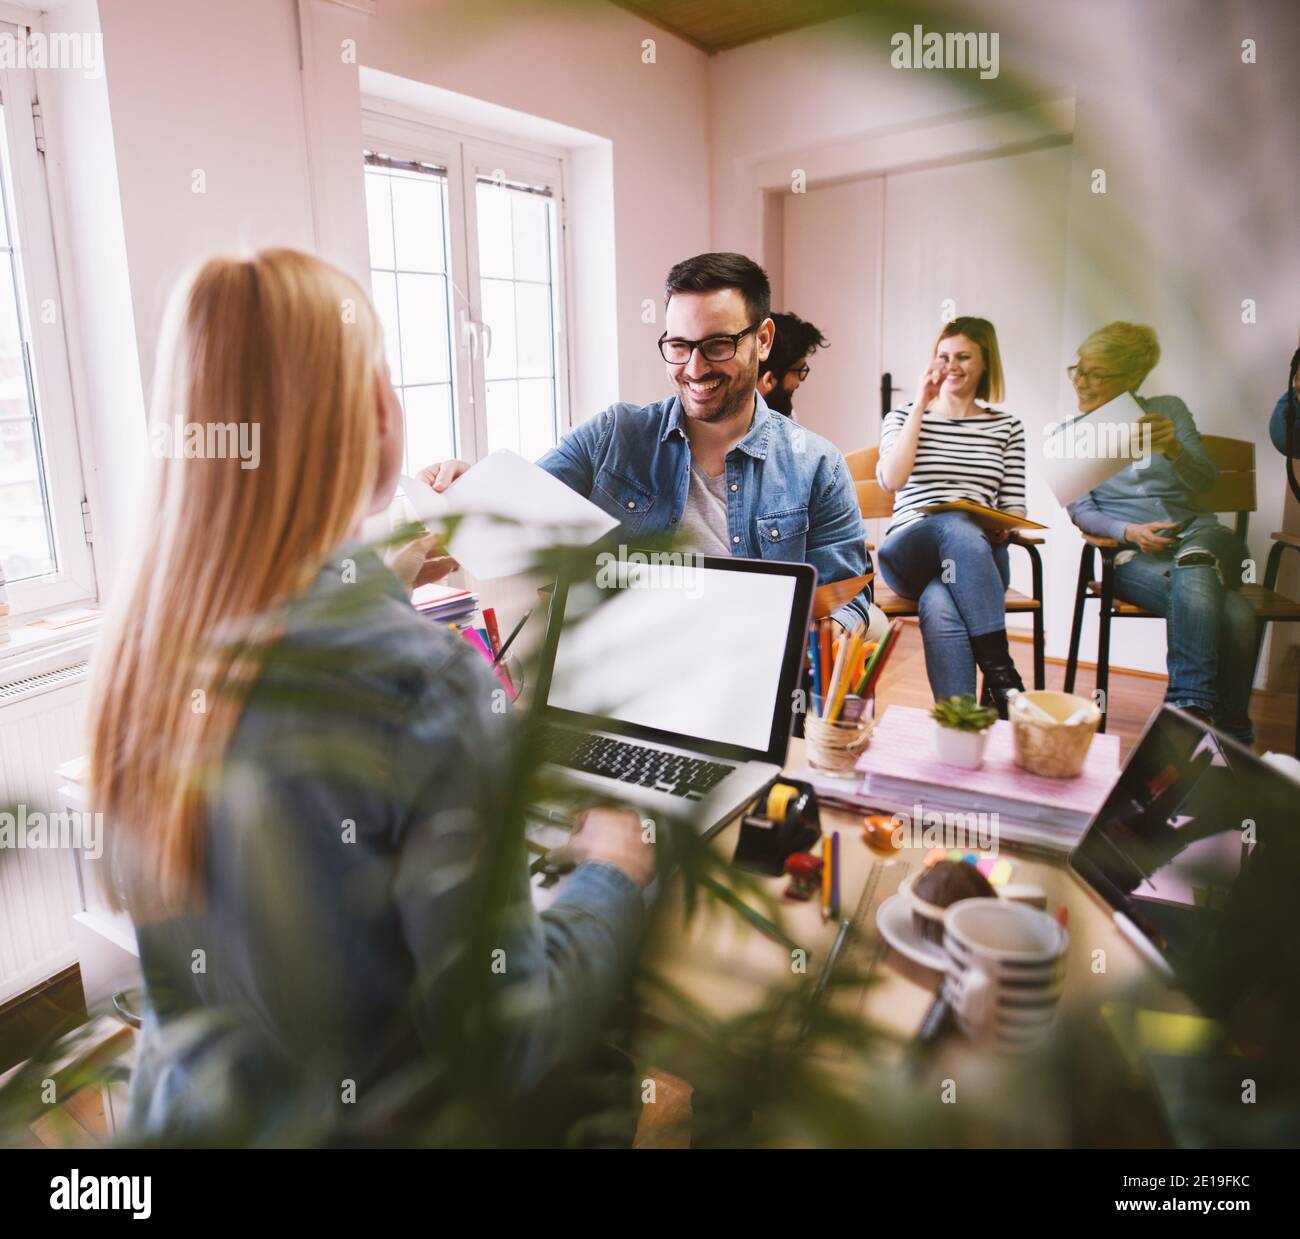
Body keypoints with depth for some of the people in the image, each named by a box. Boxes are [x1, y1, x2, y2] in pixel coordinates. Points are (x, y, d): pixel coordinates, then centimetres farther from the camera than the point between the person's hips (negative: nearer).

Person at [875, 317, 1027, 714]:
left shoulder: (1006, 426, 19)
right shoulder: (903, 418, 15)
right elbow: (891, 479, -7)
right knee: (957, 525, -40)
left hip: (979, 555, 1)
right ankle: (1001, 675, -42)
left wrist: (1002, 527, -11)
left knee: (939, 605, -38)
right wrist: (921, 404, -3)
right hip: (908, 552, -1)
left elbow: (1014, 507, 14)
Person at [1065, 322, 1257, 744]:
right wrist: (1129, 532, -16)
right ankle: (1231, 734, -29)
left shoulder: (1168, 409, 15)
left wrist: (1173, 449, -19)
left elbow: (1205, 480, 3)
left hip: (1197, 532, 1)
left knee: (1192, 563, -39)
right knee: (1233, 615, -33)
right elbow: (1080, 511, 4)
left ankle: (1189, 708, -39)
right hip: (1132, 554, -1)